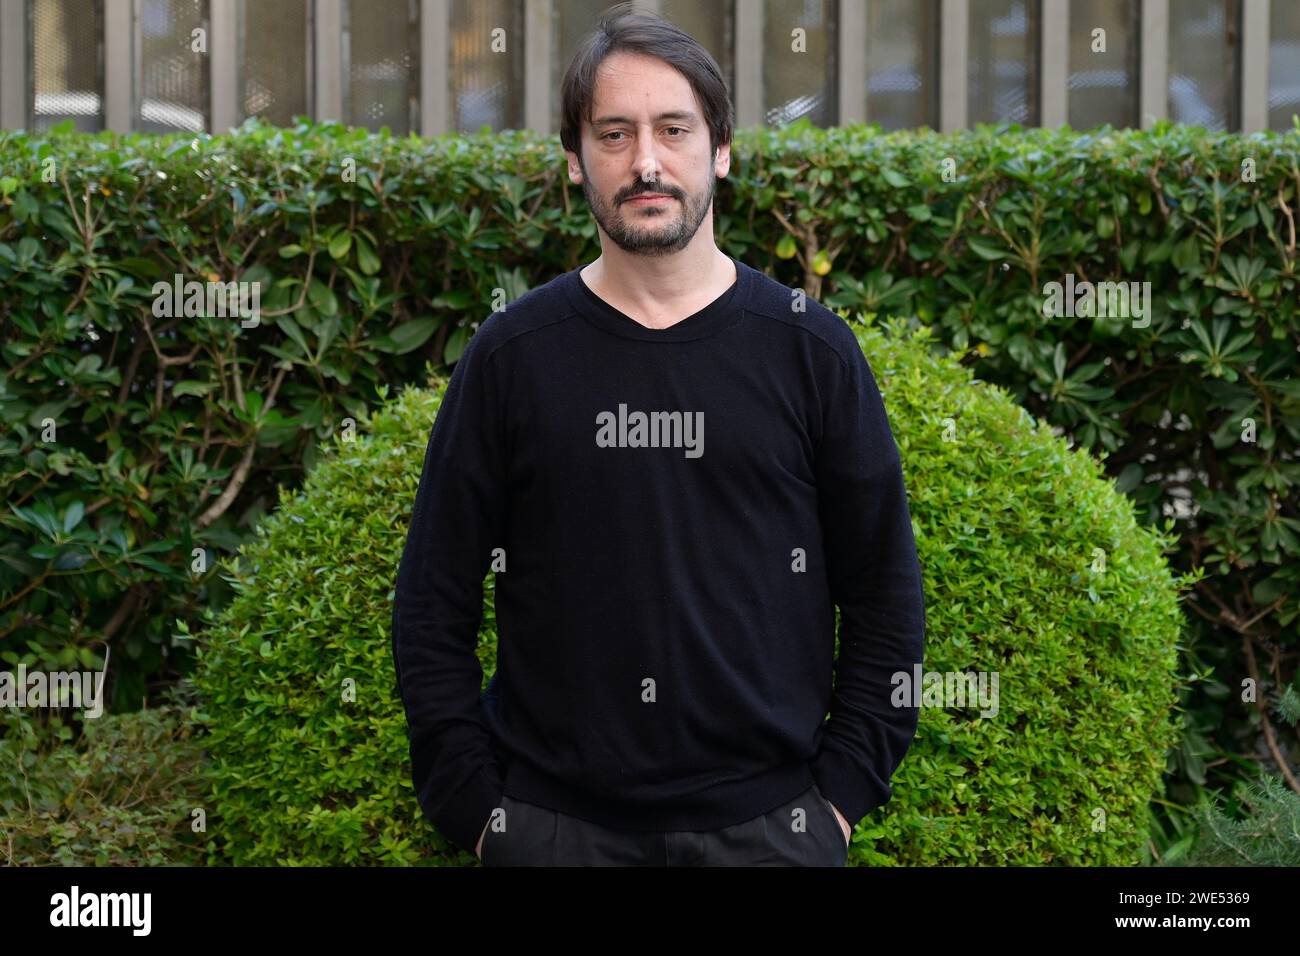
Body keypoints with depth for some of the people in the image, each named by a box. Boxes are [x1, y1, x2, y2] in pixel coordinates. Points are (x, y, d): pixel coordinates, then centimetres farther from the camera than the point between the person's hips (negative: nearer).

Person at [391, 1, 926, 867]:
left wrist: (841, 794, -2)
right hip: (552, 827, 0)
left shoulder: (812, 349, 2)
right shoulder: (511, 354, 2)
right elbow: (433, 607, 3)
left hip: (766, 826, 0)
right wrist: (474, 808, -3)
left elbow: (887, 599, 4)